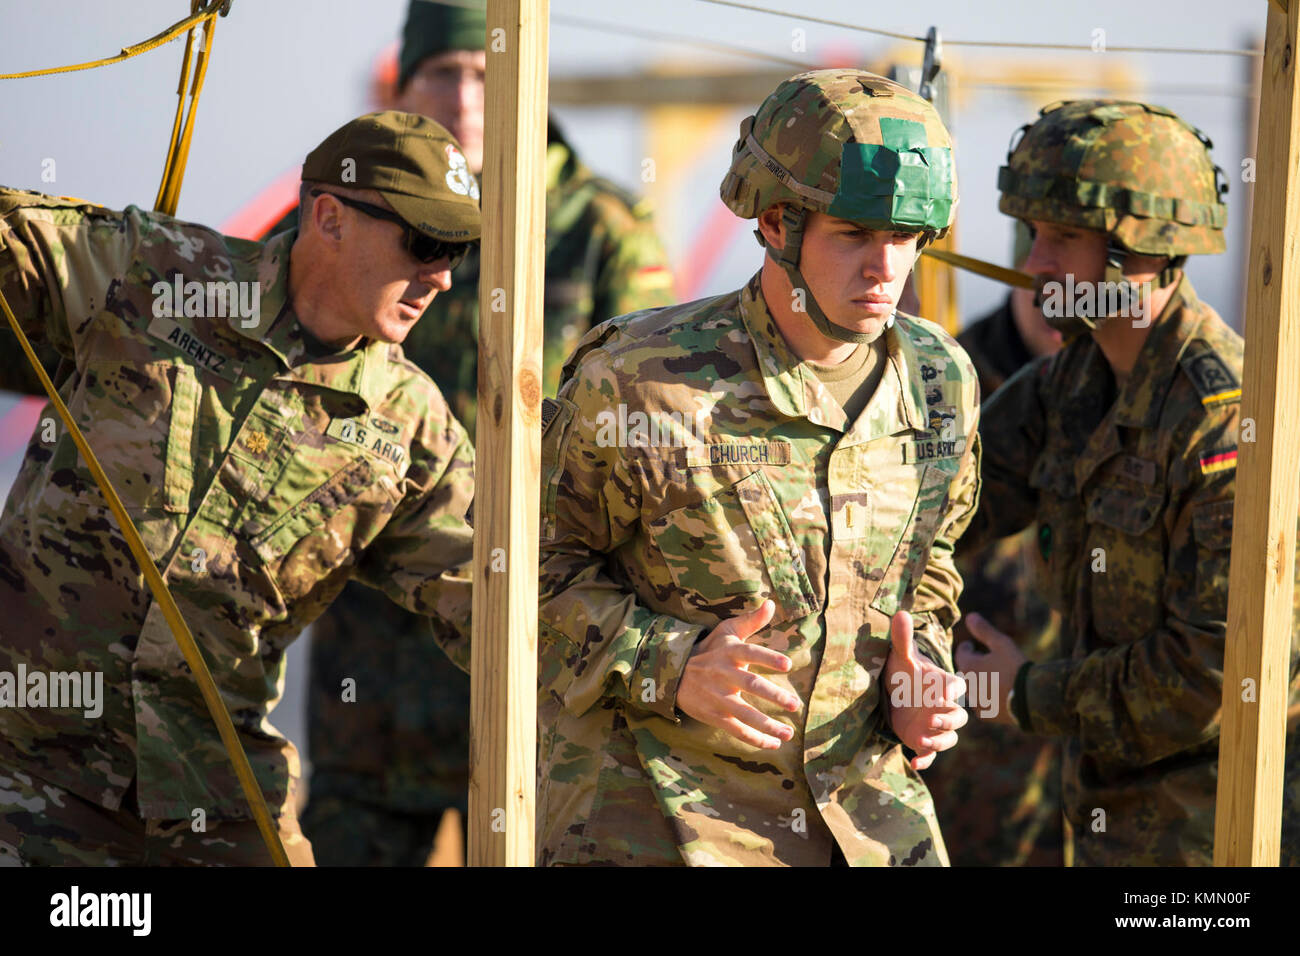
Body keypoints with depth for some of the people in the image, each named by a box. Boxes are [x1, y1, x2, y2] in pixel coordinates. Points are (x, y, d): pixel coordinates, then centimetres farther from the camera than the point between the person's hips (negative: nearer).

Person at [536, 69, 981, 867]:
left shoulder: (939, 382, 1)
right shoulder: (637, 380, -15)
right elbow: (537, 565, -7)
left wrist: (919, 671, 0)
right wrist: (673, 667, -21)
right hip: (654, 808, -4)